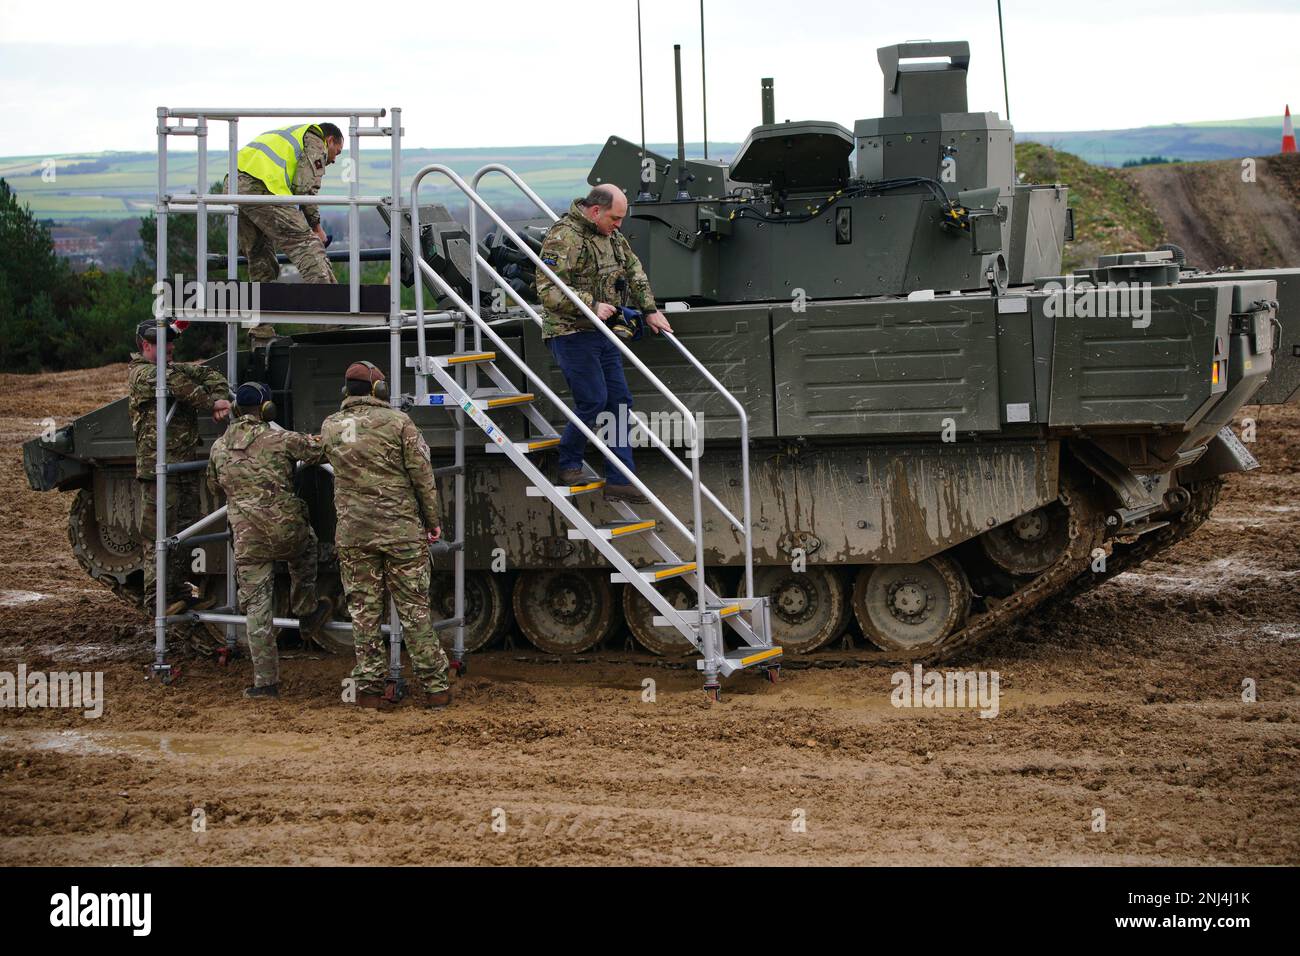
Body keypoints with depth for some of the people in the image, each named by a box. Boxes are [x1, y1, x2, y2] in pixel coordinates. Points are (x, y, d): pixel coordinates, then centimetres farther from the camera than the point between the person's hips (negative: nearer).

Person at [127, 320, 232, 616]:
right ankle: (158, 598, -3)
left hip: (186, 466, 9)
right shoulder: (141, 374, -7)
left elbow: (209, 374, 16)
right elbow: (174, 383, -24)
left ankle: (178, 592, 19)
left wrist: (220, 397, -4)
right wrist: (211, 403, -22)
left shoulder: (175, 369, 19)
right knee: (159, 535, -6)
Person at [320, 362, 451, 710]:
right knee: (414, 608, 3)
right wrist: (432, 520, 4)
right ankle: (433, 685, 5)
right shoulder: (397, 421, -5)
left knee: (364, 611, 7)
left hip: (352, 534, 2)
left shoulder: (329, 427, 5)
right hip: (401, 530, -2)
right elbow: (422, 475, -4)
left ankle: (369, 686, 7)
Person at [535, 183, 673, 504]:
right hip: (571, 333, -9)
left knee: (619, 401, 5)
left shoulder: (612, 236, 11)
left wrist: (650, 310, 16)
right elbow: (549, 291, -24)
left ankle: (619, 479, 8)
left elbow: (634, 272, 24)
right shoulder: (563, 238, -18)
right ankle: (569, 464, 11)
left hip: (601, 333, 9)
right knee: (593, 401, -11)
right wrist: (591, 305, -27)